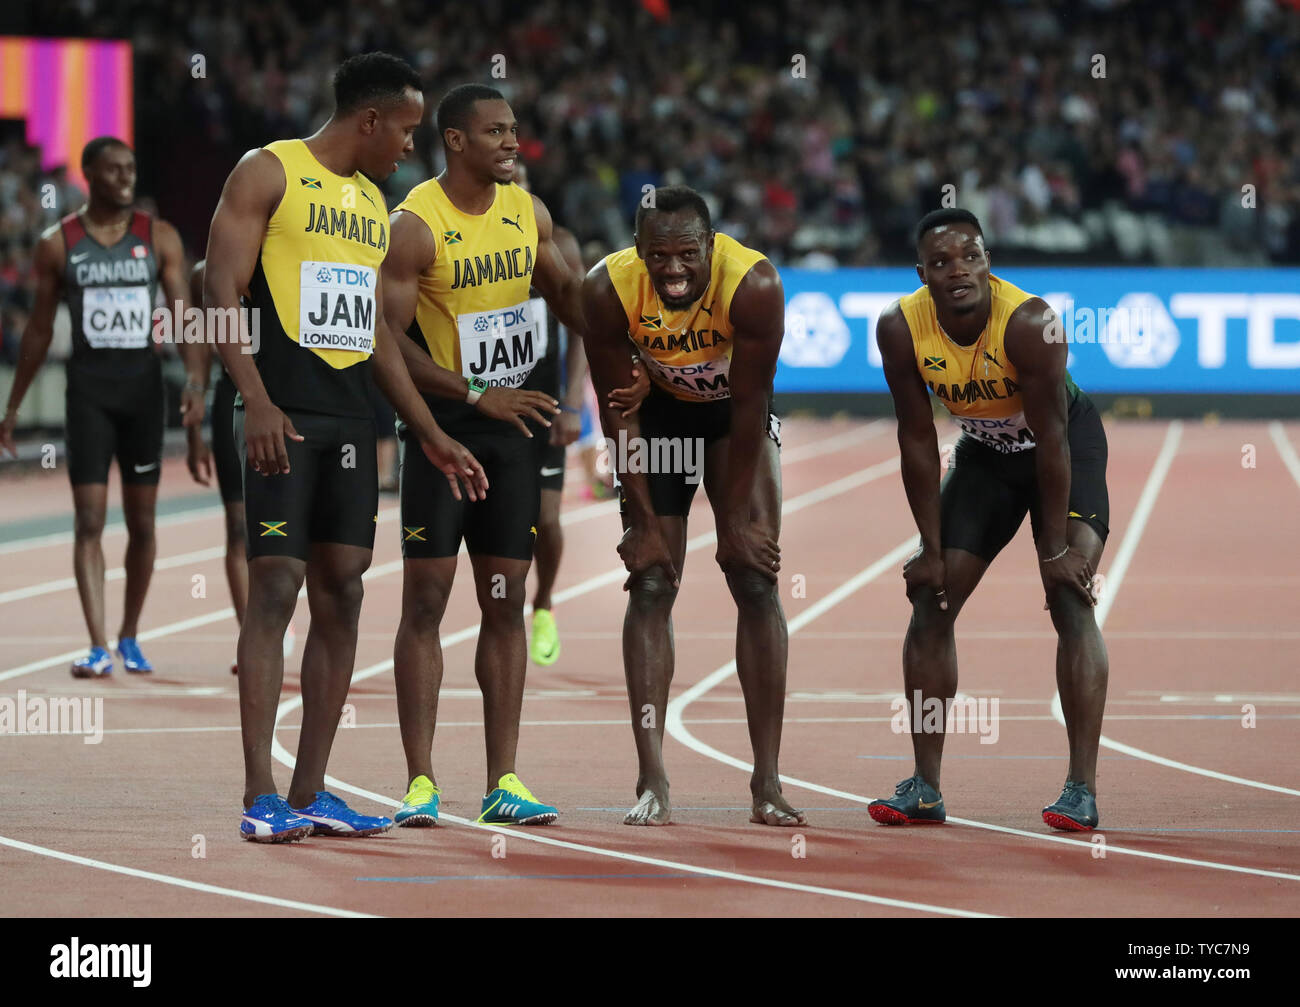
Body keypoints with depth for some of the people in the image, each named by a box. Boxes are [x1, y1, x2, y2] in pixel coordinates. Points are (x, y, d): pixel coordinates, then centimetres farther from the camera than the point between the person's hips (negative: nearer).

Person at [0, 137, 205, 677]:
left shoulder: (160, 237, 2)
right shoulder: (58, 243, 1)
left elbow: (182, 315, -2)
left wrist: (195, 379, -18)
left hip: (143, 380, 1)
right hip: (88, 383, -1)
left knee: (142, 521, 7)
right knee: (89, 520, -9)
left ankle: (129, 637, 23)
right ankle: (98, 648, -13)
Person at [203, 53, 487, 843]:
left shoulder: (374, 202, 19)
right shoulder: (268, 173, -3)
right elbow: (222, 292, -10)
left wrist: (432, 436, 21)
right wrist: (257, 401, -22)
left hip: (352, 420, 7)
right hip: (284, 418, -7)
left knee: (342, 592, 3)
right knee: (276, 586, -10)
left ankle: (312, 792, 7)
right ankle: (261, 797, -11)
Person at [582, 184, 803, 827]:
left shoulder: (754, 285, -33)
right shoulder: (609, 289, -29)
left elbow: (749, 410, -24)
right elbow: (619, 412, -18)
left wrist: (736, 520, -18)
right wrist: (643, 522, -17)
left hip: (735, 414, -1)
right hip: (659, 411, 1)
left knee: (757, 580, -8)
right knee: (651, 587, -9)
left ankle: (767, 785, -5)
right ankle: (652, 784, -8)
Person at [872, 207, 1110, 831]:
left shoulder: (1028, 323, -33)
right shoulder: (900, 329, -21)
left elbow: (1051, 437, -27)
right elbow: (917, 441, -12)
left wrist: (1056, 549, -24)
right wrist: (932, 549, -10)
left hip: (1068, 445, -5)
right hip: (985, 451, 5)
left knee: (1070, 600, -18)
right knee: (931, 601, 0)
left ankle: (1082, 789, -18)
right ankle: (925, 786, 10)